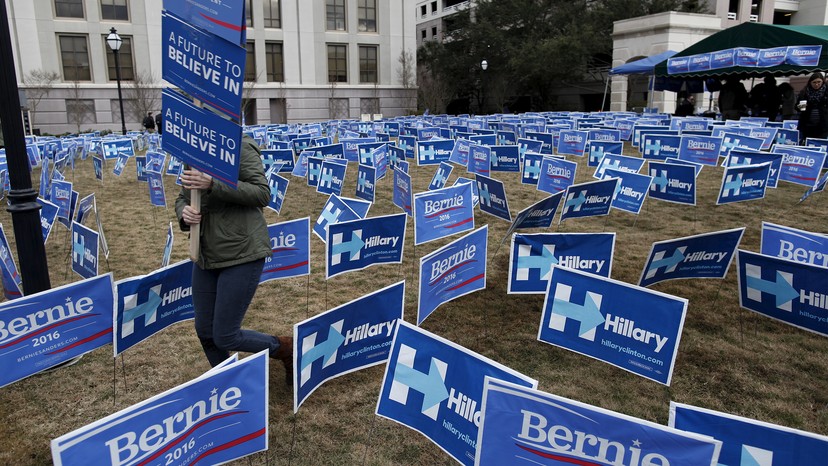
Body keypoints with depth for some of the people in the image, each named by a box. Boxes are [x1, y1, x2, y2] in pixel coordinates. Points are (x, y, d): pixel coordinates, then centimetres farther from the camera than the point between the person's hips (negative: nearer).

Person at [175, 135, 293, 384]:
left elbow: (262, 194, -18)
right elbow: (182, 199, 14)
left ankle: (286, 348, 20)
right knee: (205, 333, 14)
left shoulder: (239, 147, -12)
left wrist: (212, 184, -27)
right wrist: (184, 214, -10)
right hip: (206, 255, 8)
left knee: (225, 337, -4)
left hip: (242, 254, -8)